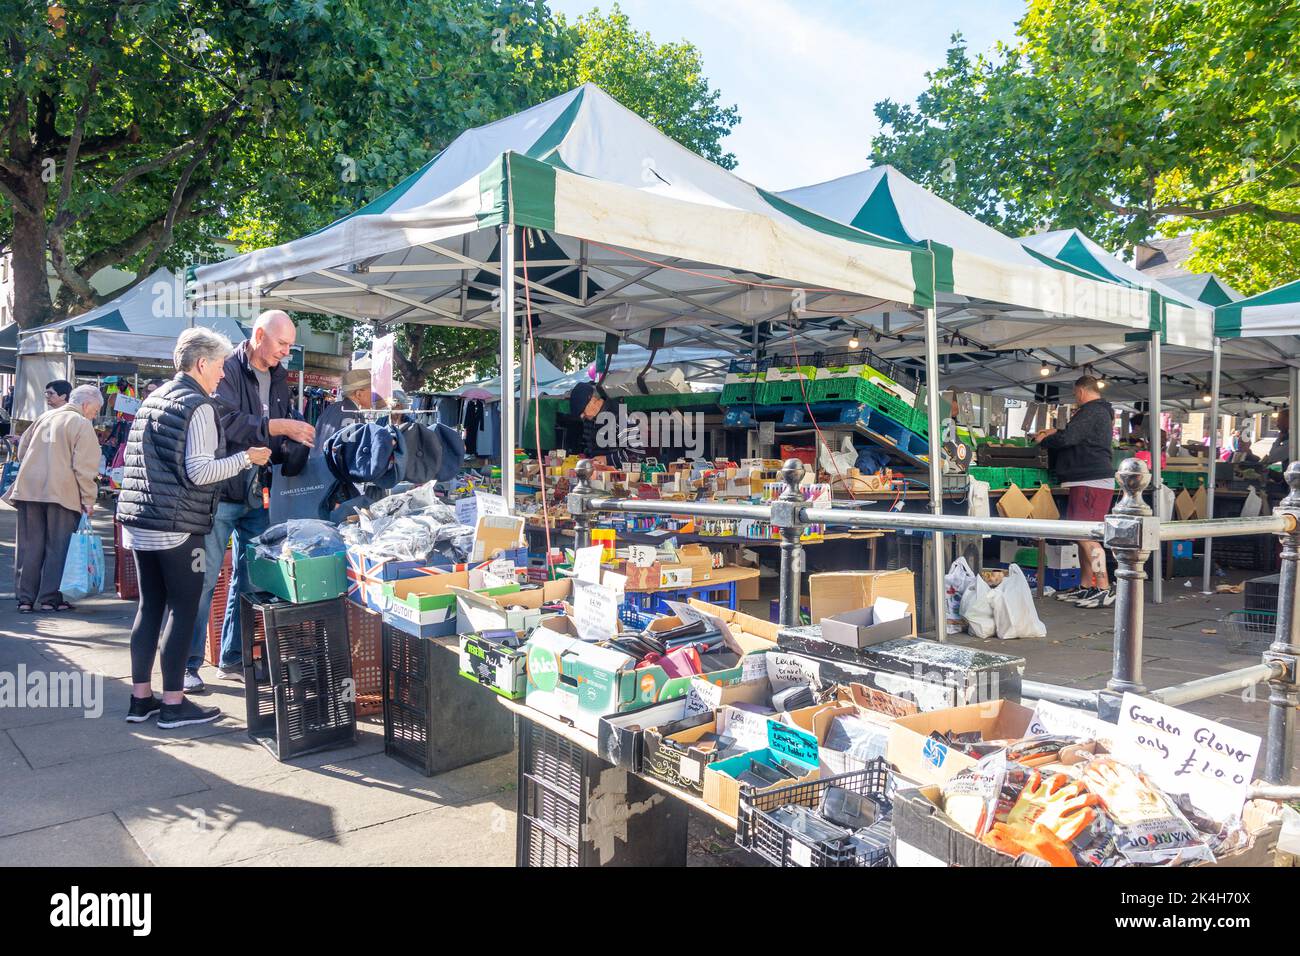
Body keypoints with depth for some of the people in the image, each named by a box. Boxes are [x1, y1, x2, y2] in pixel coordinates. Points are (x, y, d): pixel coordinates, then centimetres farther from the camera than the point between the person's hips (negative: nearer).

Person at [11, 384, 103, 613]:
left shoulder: (45, 417, 15)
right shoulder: (82, 425, -6)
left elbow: (22, 449, 22)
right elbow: (84, 467, -12)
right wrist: (89, 500, -8)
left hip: (29, 489, 6)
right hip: (62, 492, -6)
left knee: (30, 547, 10)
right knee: (57, 548, 3)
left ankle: (25, 599, 13)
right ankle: (50, 598, 4)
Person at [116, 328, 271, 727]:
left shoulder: (153, 399, 15)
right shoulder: (198, 405, -12)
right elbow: (199, 472, -17)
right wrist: (247, 458, -7)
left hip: (139, 519, 9)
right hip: (177, 525, -8)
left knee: (149, 606, 13)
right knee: (183, 608, 0)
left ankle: (141, 697, 19)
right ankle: (173, 704, 5)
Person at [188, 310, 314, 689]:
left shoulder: (278, 379, 12)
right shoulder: (227, 370, -10)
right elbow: (225, 421, -24)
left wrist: (295, 441, -3)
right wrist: (277, 427, -25)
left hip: (255, 496, 7)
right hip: (219, 493, -7)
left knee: (249, 579, 12)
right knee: (204, 579, -1)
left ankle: (233, 659, 24)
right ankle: (188, 664, 10)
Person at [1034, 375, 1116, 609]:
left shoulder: (1091, 411, -13)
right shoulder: (1102, 411, 21)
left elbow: (1067, 439, -20)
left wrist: (1043, 440, -3)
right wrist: (1055, 432, 33)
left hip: (1092, 482, -11)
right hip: (1089, 481, 11)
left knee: (1087, 537, -14)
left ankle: (1104, 590, -13)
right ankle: (1086, 587, 20)